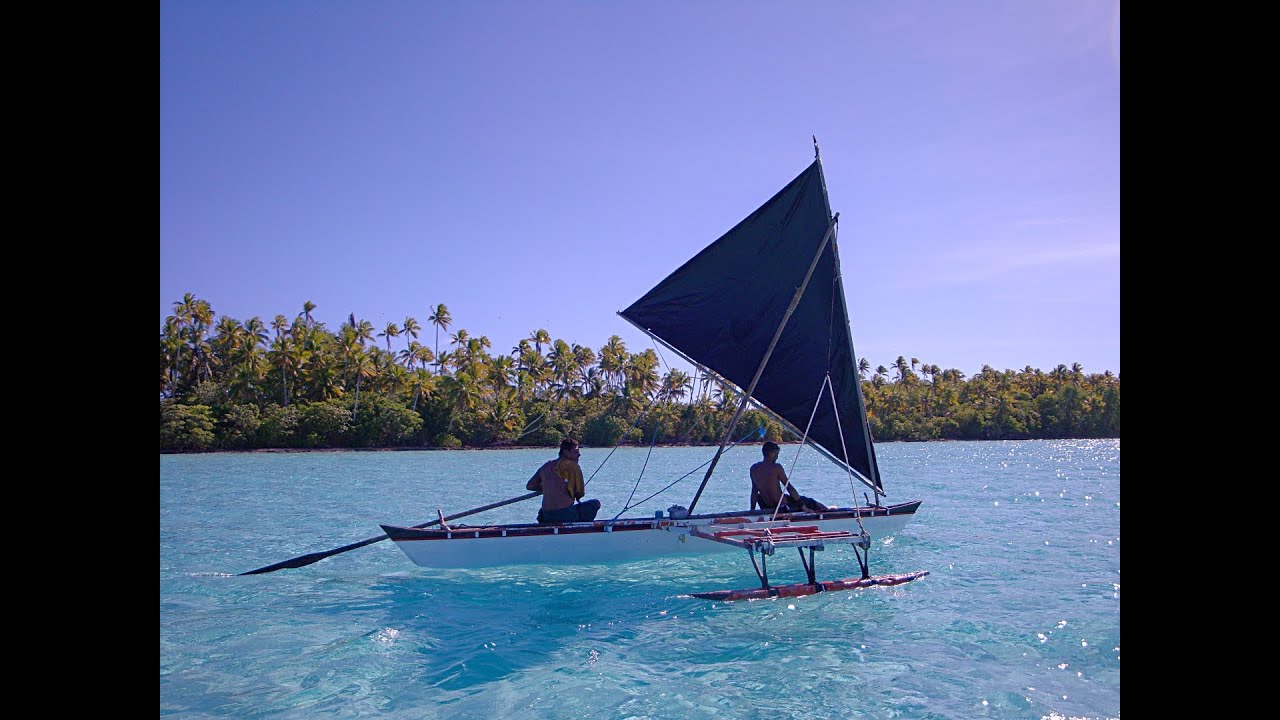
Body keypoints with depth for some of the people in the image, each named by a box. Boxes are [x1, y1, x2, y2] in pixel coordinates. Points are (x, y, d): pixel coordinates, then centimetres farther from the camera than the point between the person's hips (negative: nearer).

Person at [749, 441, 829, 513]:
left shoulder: (753, 469, -1)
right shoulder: (776, 467, -16)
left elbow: (754, 492, 7)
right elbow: (789, 487, -15)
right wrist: (804, 506, -11)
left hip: (766, 508, 5)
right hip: (782, 506, -5)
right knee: (810, 502, 14)